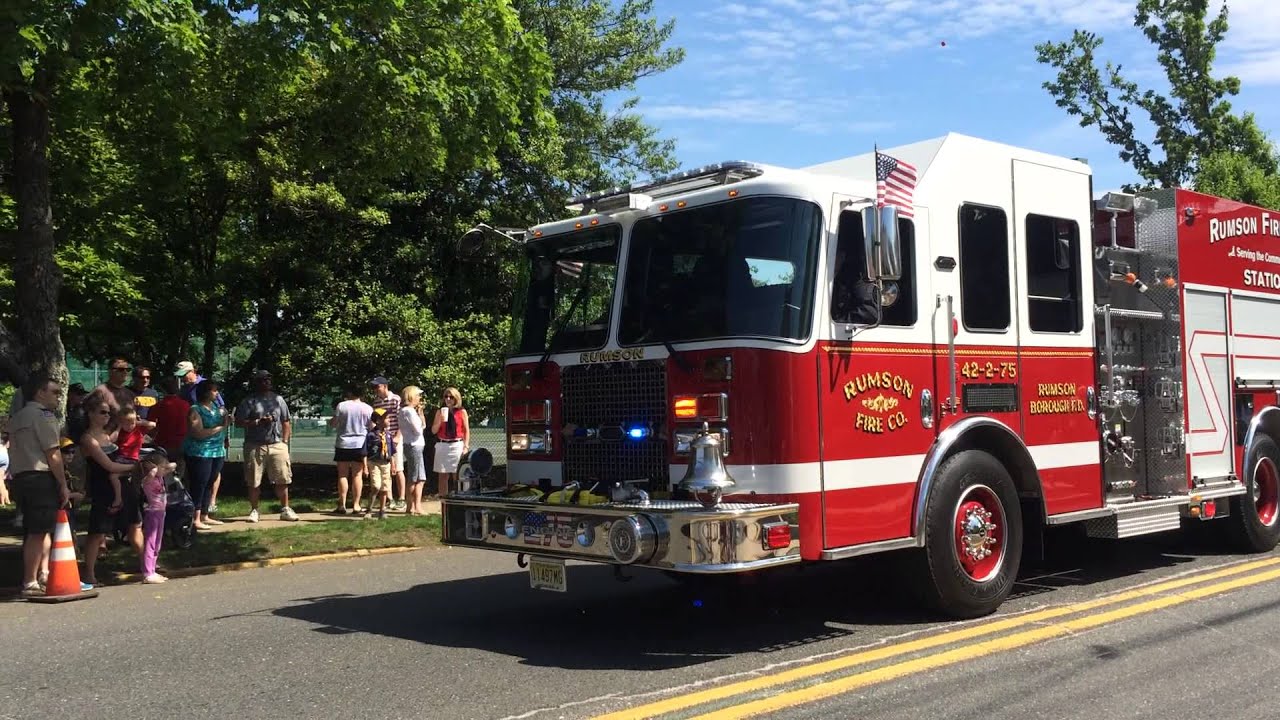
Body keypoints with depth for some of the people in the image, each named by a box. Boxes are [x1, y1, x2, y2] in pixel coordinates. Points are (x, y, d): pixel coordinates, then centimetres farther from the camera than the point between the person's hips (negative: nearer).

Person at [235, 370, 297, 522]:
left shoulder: (278, 400, 13)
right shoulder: (248, 402, 2)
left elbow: (286, 423, 16)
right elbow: (238, 422, -4)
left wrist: (285, 441, 7)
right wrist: (258, 422, -14)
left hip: (277, 445, 3)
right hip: (255, 446, -2)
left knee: (282, 479, 1)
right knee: (254, 481, 3)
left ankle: (285, 509, 11)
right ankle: (254, 510, 15)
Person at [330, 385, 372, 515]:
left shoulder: (341, 406, -6)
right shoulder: (368, 408, -1)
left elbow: (332, 424, -2)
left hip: (343, 444, -1)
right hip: (360, 444, 1)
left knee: (342, 475, 6)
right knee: (357, 475, 5)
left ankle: (342, 505, 4)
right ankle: (356, 505, 4)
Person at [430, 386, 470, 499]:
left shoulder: (462, 412, 3)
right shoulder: (440, 411, 7)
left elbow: (466, 430, 4)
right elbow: (433, 431, 6)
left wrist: (466, 446, -2)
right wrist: (441, 420, -9)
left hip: (457, 445, -2)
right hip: (442, 445, 2)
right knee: (442, 476, 4)